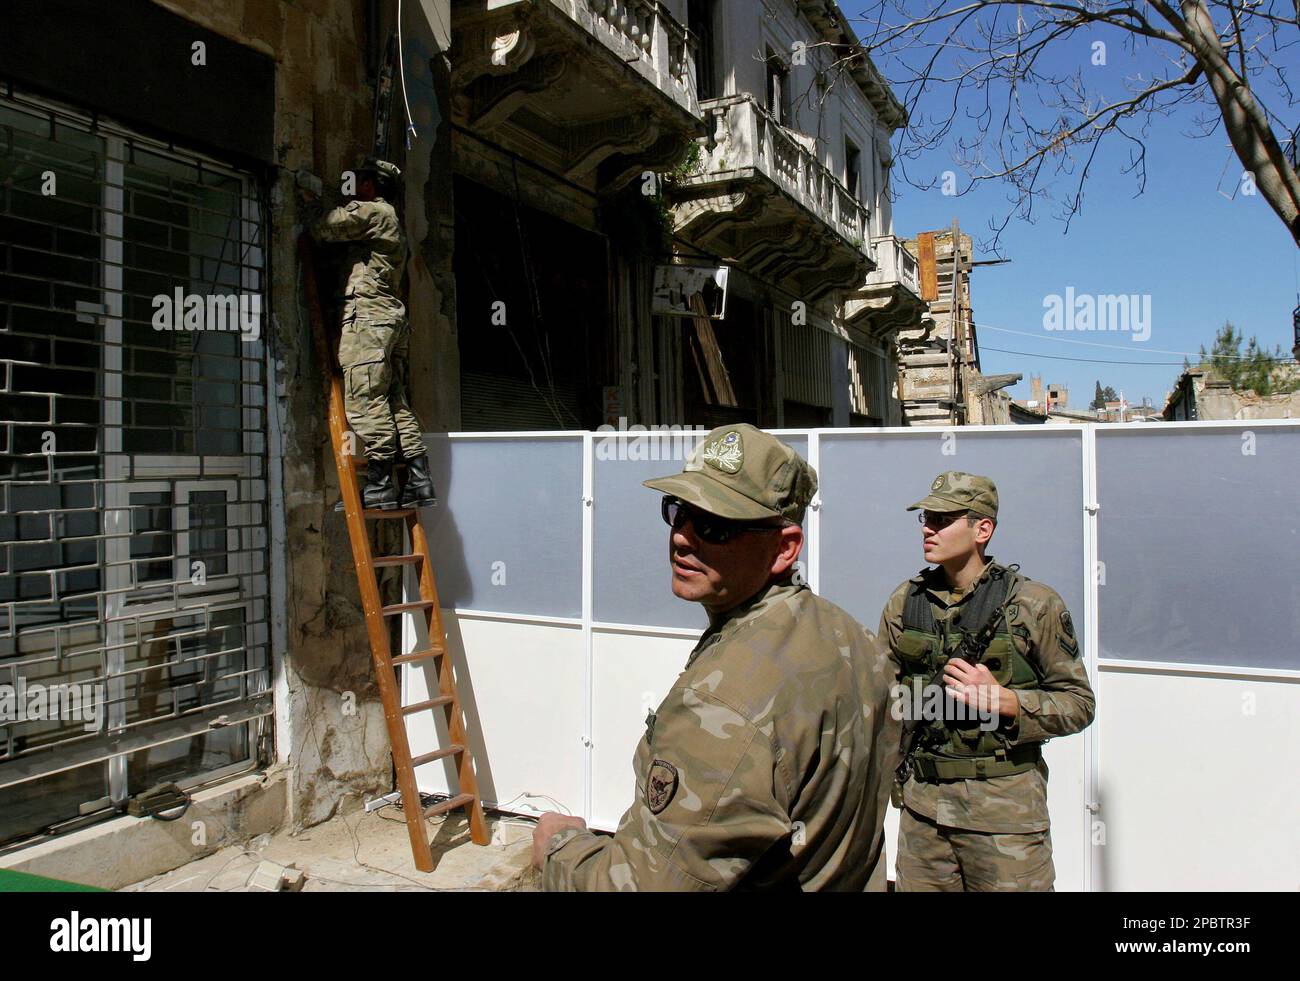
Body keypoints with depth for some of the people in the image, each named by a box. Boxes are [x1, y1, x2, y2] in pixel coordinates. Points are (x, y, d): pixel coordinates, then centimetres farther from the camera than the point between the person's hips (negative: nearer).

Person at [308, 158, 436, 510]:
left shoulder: (371, 211, 1)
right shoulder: (393, 224, 28)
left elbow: (325, 228, -5)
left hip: (367, 314, -9)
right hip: (393, 316, 9)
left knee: (366, 399, -11)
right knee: (396, 402, 6)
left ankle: (379, 484, -14)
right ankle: (419, 481, 2)